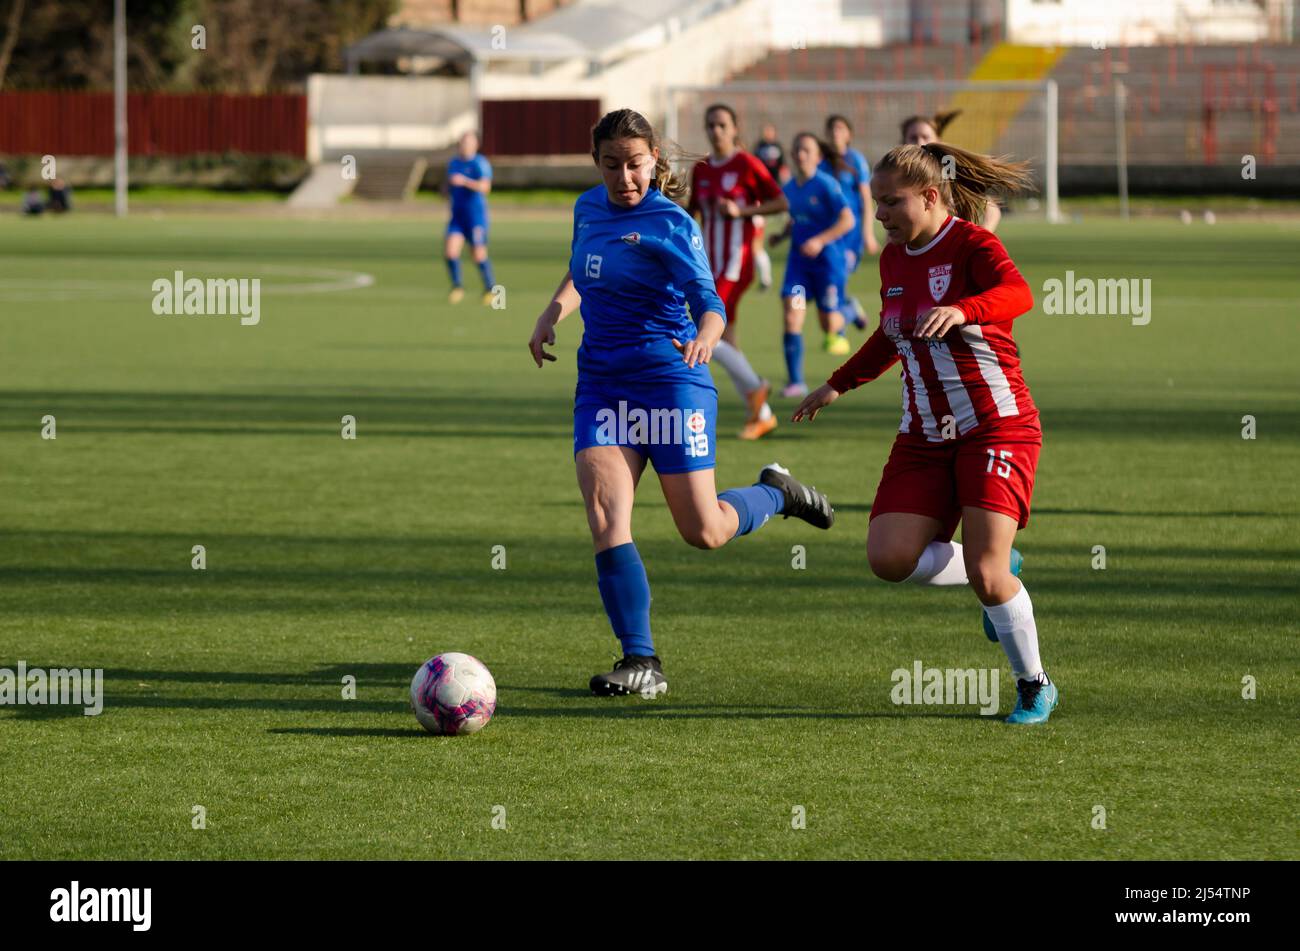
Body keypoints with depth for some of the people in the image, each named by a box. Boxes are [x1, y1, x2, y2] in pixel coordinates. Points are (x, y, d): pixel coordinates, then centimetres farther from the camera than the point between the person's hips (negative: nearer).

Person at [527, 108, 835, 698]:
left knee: (703, 531, -2)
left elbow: (707, 300, -21)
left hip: (670, 382, -5)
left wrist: (705, 336, -42)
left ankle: (776, 493, 31)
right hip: (601, 383, 5)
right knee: (605, 515, -15)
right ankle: (641, 662, -13)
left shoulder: (671, 223, -11)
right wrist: (552, 314, 13)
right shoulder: (589, 209, 9)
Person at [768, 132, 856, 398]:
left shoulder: (826, 185, -12)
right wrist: (782, 235, 2)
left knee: (829, 322, 7)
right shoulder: (789, 188, 6)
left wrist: (820, 241, -25)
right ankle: (795, 381, -12)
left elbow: (847, 220, -16)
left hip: (827, 258, -4)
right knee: (791, 314, -13)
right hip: (799, 258, 4)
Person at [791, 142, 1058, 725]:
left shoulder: (970, 244, -12)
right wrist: (838, 385, 31)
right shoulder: (894, 259, 10)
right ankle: (999, 569, 15)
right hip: (924, 437, 7)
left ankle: (1034, 686, 7)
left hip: (997, 429, -7)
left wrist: (961, 310, -52)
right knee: (889, 558, -12)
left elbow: (1017, 294, -34)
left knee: (986, 576, -16)